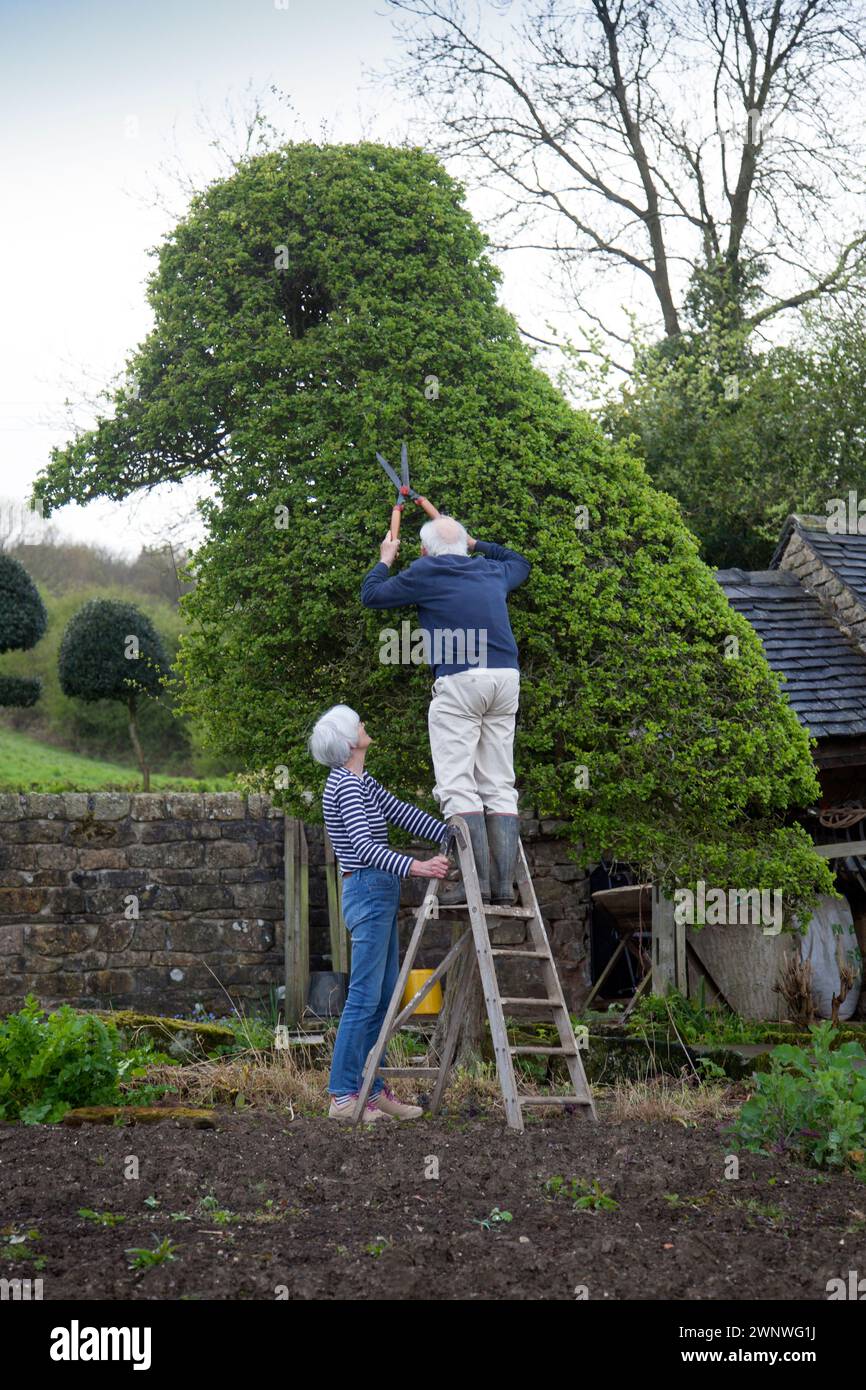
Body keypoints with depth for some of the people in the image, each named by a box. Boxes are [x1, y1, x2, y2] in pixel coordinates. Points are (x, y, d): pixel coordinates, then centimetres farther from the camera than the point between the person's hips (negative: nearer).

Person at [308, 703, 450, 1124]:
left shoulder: (362, 782, 16)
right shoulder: (346, 785, -15)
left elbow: (405, 814, 16)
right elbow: (363, 846, -25)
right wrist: (416, 867, -36)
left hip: (379, 894, 10)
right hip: (368, 890, -10)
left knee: (384, 996, 11)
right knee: (364, 996, -9)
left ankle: (373, 1089, 14)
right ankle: (342, 1096, -7)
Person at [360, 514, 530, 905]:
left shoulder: (425, 573, 5)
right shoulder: (492, 571, 19)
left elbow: (371, 595, 15)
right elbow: (520, 563, 43)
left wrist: (385, 560, 32)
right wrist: (478, 545, 46)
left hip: (458, 681, -6)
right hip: (506, 679, 6)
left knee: (458, 786, -7)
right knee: (499, 787, 6)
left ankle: (476, 881, -16)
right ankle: (503, 884, 1)